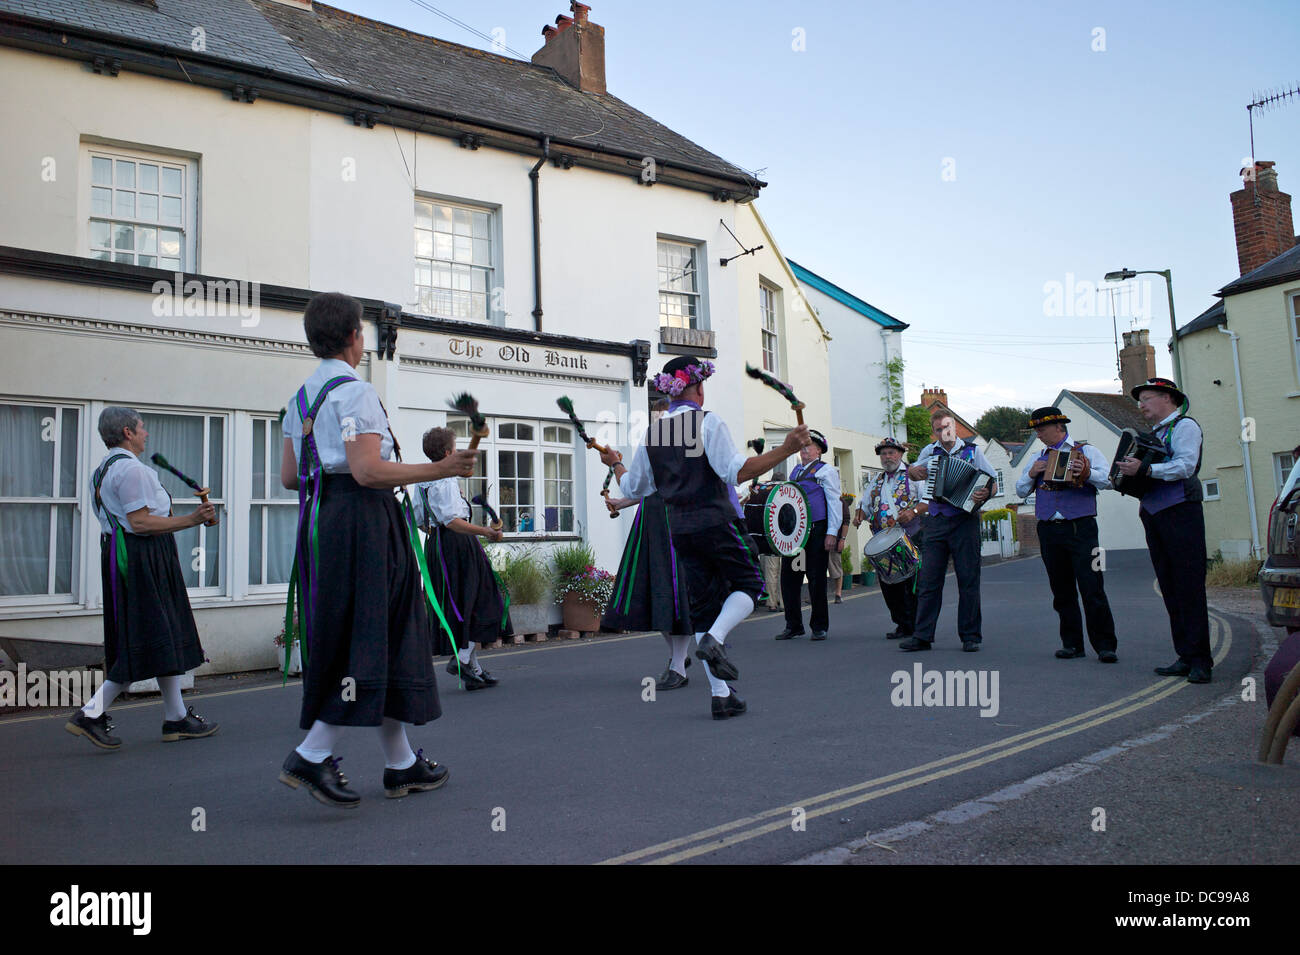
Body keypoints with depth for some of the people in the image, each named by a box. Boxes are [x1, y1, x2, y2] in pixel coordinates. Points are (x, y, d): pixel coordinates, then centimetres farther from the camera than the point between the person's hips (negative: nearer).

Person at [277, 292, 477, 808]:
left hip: (320, 521, 9)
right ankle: (312, 755, -3)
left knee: (388, 636, 12)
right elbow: (368, 471, -20)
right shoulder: (355, 391, -11)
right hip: (362, 521, -9)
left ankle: (401, 764, 19)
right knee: (373, 641, -2)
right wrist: (439, 470, -17)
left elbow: (290, 476, 15)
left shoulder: (300, 397, 16)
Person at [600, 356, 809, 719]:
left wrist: (614, 464, 35)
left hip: (680, 529, 6)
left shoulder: (652, 434, 9)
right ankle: (714, 640, -15)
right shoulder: (708, 422, -8)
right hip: (714, 522, -5)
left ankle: (720, 696, 9)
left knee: (703, 604, 9)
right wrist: (786, 449, -20)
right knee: (749, 583, 12)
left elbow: (633, 488, 16)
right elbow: (736, 471, -19)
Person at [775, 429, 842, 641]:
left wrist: (832, 533, -12)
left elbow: (835, 503, -4)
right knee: (788, 576, 2)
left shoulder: (826, 471, 2)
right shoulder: (795, 471, 20)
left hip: (817, 531, -6)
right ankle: (793, 625, 13)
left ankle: (819, 627, 12)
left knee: (816, 579, 0)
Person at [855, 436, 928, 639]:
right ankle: (903, 625, 12)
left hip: (911, 537, -5)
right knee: (888, 584, 2)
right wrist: (859, 515, 6)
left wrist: (913, 512, -21)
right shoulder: (877, 481, 22)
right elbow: (865, 504, 28)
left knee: (913, 583, -8)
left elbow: (930, 500, -5)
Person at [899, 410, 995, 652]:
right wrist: (913, 470, -3)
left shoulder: (972, 451, 6)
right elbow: (913, 472, 21)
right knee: (928, 580, 1)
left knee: (968, 580, 0)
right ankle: (922, 636, 5)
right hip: (935, 523, 2)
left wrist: (986, 493, -19)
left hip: (964, 521, -2)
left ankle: (971, 636, 9)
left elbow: (994, 479, 3)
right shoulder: (930, 451, 12)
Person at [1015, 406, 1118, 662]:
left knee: (1092, 588, -9)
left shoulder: (1085, 451, 5)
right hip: (1049, 532, 5)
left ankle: (1104, 646, -5)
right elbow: (1021, 490, 18)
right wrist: (1031, 474, 0)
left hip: (1081, 528, -4)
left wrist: (1087, 473, -23)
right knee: (1062, 591, 7)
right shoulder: (1039, 459, 19)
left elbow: (1109, 479, -5)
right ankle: (1072, 644, 13)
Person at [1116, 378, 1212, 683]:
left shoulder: (1184, 425, -1)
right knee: (1170, 588, 6)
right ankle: (1185, 657, 10)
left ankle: (1200, 660, -6)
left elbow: (1185, 466, -16)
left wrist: (1144, 469, -22)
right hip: (1153, 515, 8)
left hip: (1180, 512, -8)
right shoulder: (1153, 434, 22)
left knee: (1189, 586, -8)